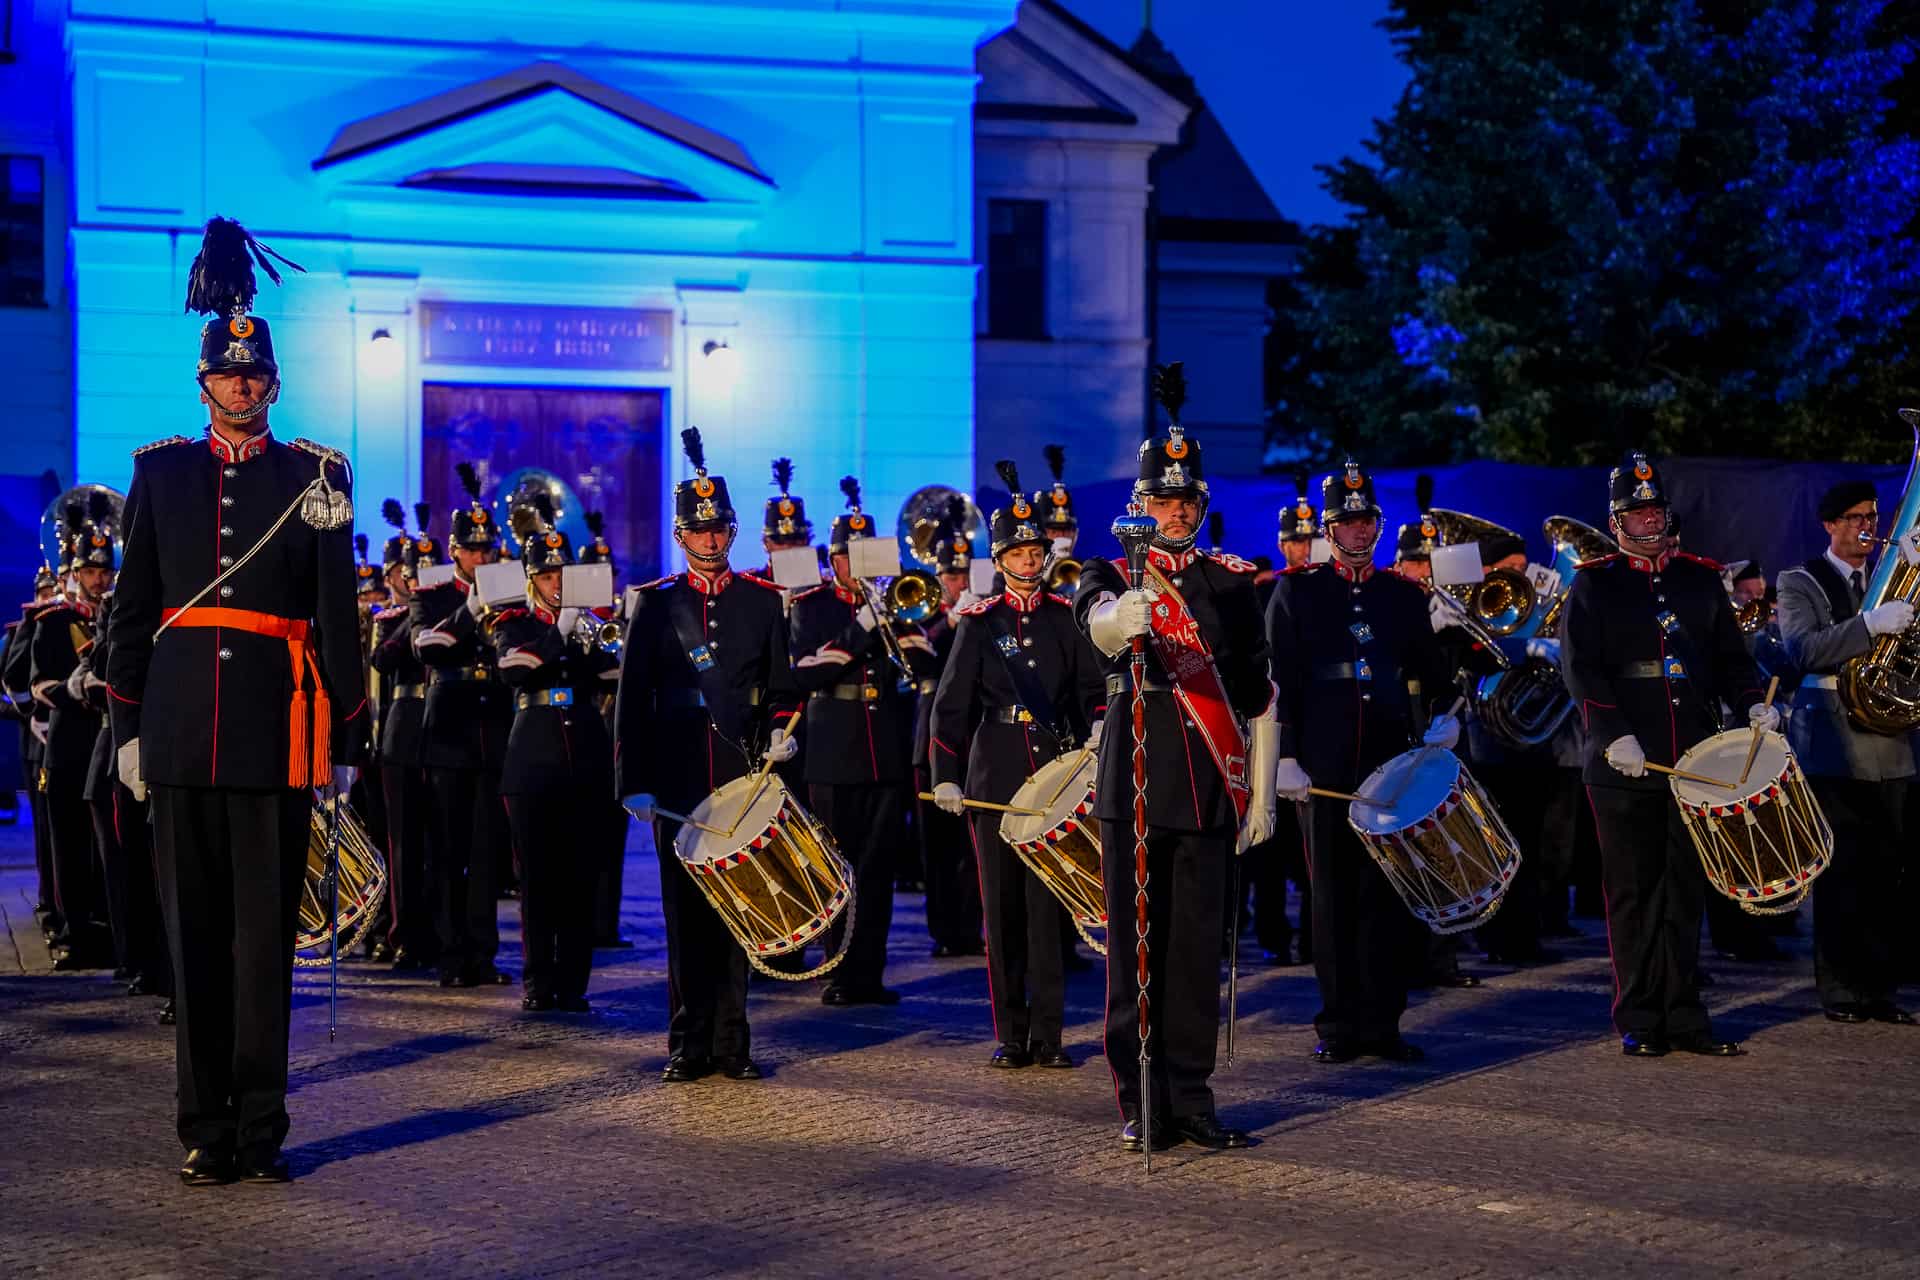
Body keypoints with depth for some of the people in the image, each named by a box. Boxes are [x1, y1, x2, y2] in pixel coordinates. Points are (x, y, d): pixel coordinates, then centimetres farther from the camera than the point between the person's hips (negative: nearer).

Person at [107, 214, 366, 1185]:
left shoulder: (314, 478, 4)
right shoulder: (162, 472, 9)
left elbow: (339, 619, 3)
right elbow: (131, 610, 11)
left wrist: (345, 742, 0)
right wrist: (129, 728, 6)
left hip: (278, 731, -2)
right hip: (184, 730, 2)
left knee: (266, 928, 1)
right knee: (194, 925, 4)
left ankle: (260, 1130, 8)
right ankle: (206, 1131, 11)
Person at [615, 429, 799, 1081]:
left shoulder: (763, 601, 7)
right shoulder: (656, 604, 5)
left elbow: (782, 688, 15)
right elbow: (632, 699, 4)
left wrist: (780, 731, -4)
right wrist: (633, 782, -1)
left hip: (744, 780, 0)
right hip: (678, 782, 0)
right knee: (685, 912, 2)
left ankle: (732, 1044, 8)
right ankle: (689, 1045, 8)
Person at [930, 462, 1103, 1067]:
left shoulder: (1065, 617, 8)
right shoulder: (979, 622, 4)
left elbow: (1093, 687, 12)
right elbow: (951, 703, 3)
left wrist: (1096, 732, -7)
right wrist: (945, 776, -5)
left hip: (1055, 769, 0)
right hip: (995, 775, 0)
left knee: (1047, 903, -3)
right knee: (1002, 905, 1)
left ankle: (1048, 1034, 1)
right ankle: (1011, 1035, 7)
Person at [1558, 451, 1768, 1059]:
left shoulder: (1700, 578, 14)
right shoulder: (1592, 584, 2)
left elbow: (1729, 654, 16)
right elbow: (1580, 667, -6)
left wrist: (1753, 703, -3)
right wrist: (1614, 735, -17)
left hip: (1695, 760, 3)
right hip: (1625, 763, -3)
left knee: (1686, 891, 6)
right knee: (1633, 894, 2)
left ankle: (1684, 1017, 12)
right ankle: (1639, 1022, 9)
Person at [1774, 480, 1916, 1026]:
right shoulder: (1802, 582, 1)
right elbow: (1802, 650, -15)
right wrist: (1870, 625, -27)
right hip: (1835, 749, -5)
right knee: (1841, 873, -5)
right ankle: (1840, 990, 1)